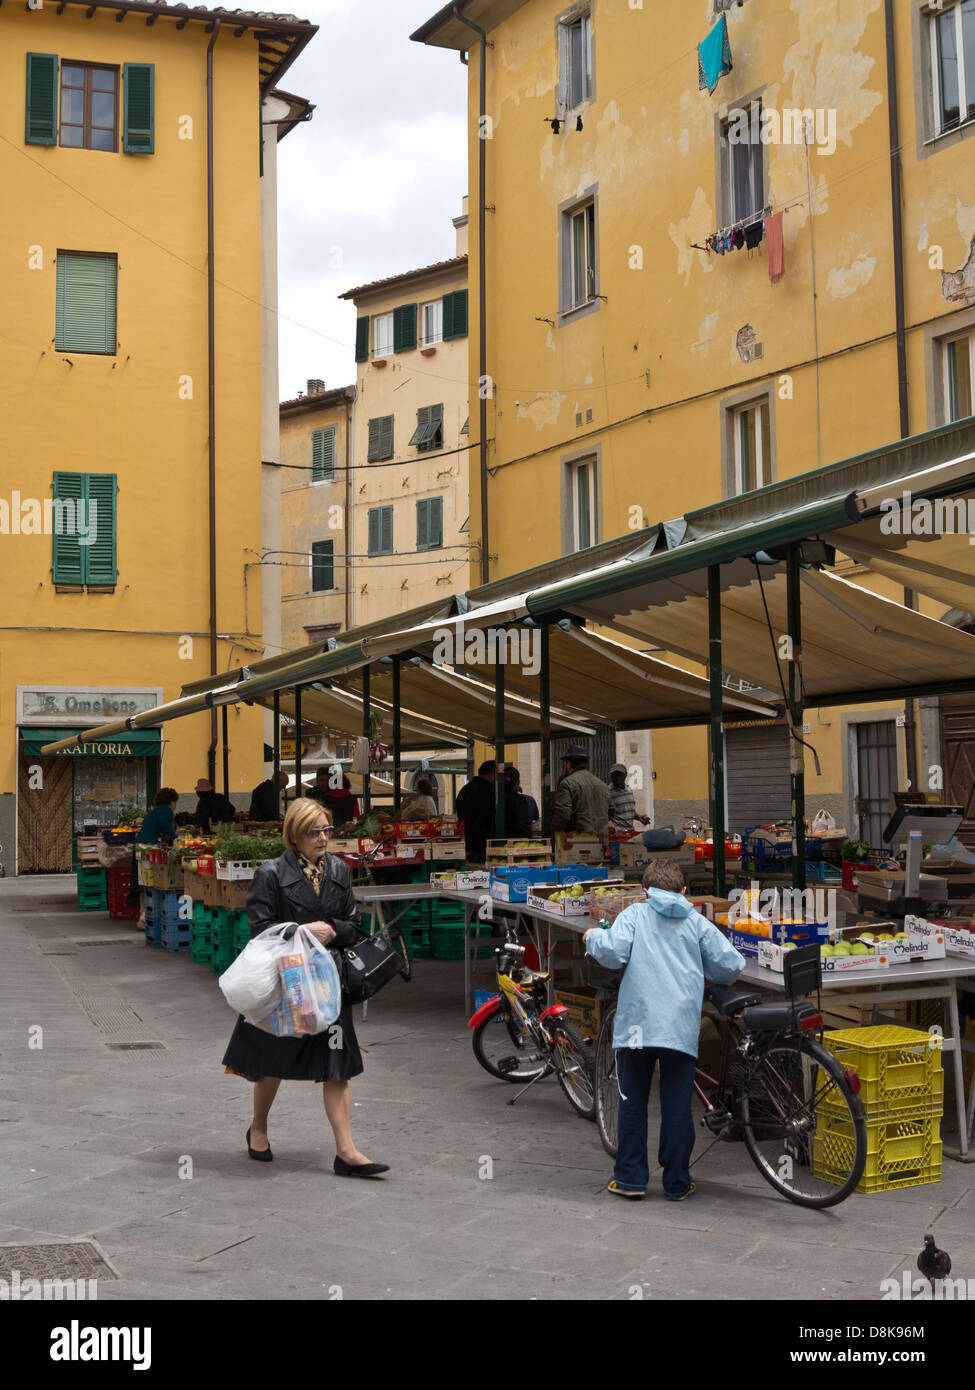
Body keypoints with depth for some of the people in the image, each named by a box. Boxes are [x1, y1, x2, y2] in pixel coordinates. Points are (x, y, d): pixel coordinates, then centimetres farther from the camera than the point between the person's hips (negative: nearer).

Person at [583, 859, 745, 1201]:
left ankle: (630, 1178, 15)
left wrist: (594, 937, 11)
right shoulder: (697, 922, 11)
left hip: (637, 1023, -1)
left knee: (632, 1103, 11)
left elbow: (612, 953, -10)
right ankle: (676, 1183, 14)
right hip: (682, 1028, 1)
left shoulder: (634, 914, 6)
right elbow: (731, 965, 6)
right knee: (677, 1106, 8)